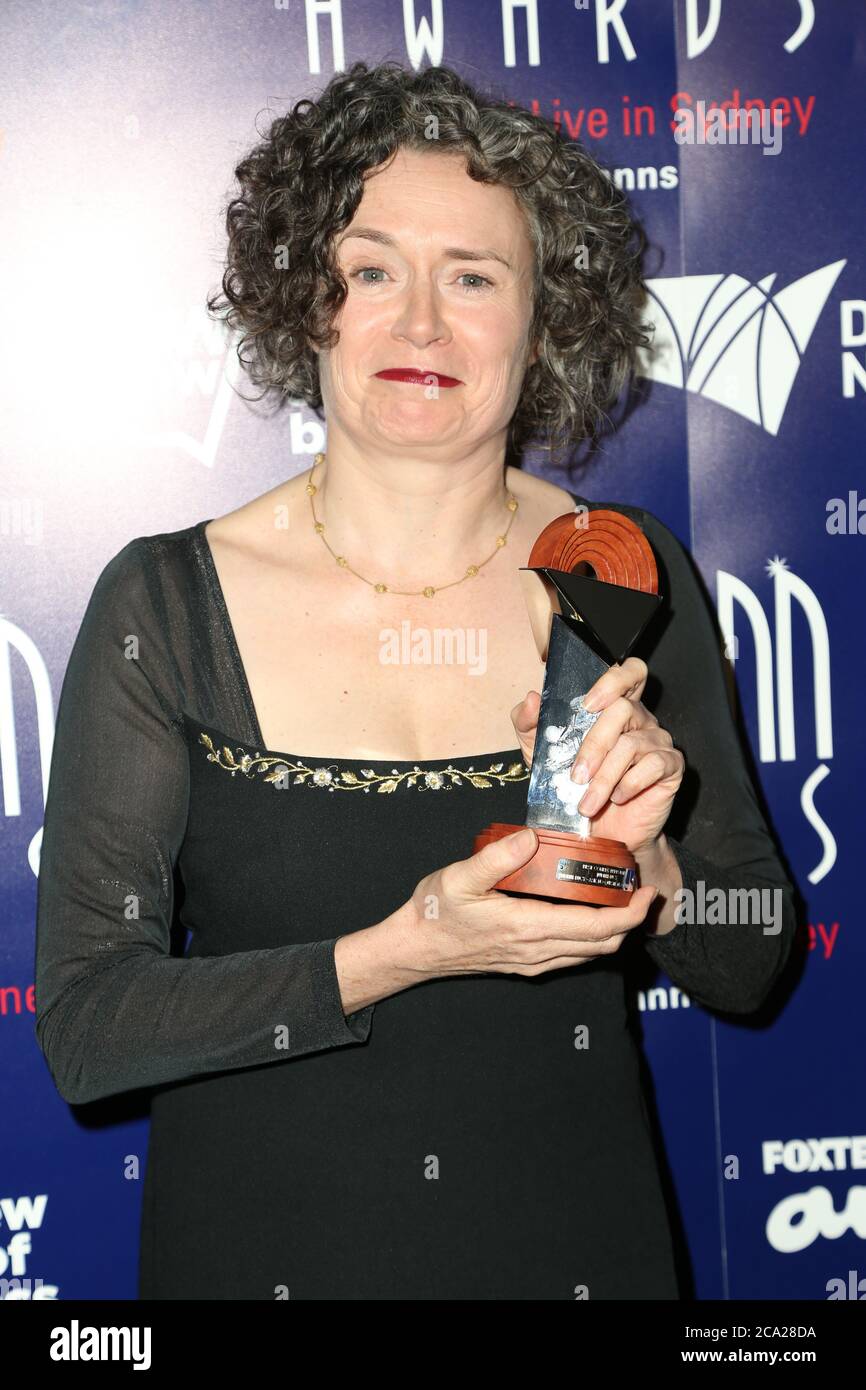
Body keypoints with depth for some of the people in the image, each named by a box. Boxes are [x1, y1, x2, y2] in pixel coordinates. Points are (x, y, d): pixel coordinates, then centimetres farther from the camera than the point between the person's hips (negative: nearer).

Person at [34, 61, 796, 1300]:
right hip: (261, 1245, -1)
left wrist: (646, 860, -20)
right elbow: (83, 1028, -14)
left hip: (576, 1239, 2)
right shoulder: (165, 605, -13)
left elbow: (750, 972, 0)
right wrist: (395, 957, -25)